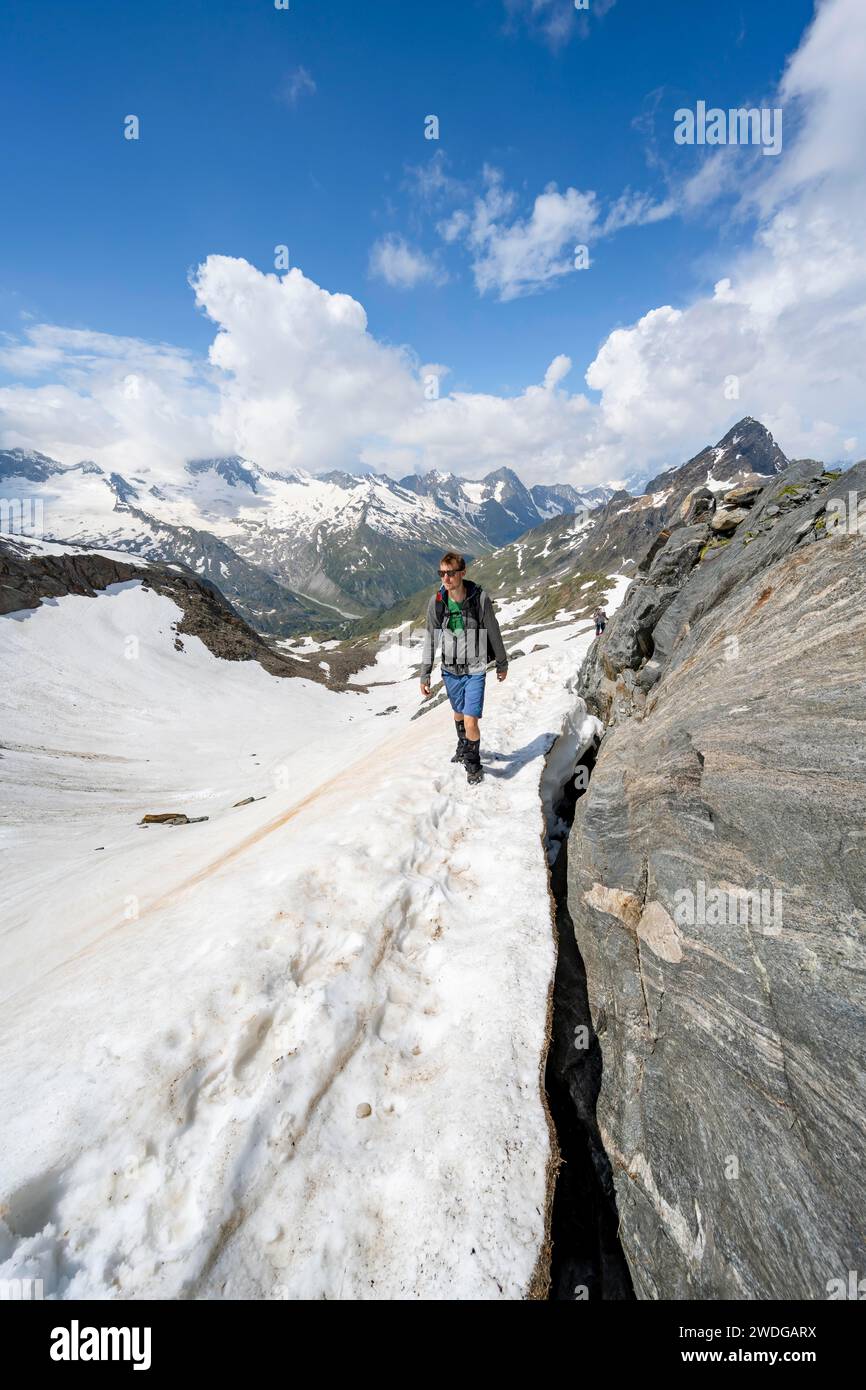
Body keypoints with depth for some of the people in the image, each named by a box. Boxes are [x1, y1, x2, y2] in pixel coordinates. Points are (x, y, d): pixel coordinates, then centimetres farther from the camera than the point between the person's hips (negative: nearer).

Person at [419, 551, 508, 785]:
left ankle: (473, 763, 18)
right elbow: (430, 640, 1)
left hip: (475, 671, -3)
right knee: (459, 713, 22)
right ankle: (463, 748, 50)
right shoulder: (436, 602, -8)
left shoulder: (480, 598, -15)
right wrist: (425, 674, 0)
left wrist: (502, 664, 8)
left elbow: (494, 634, -2)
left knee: (470, 721, -9)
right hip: (450, 669, 3)